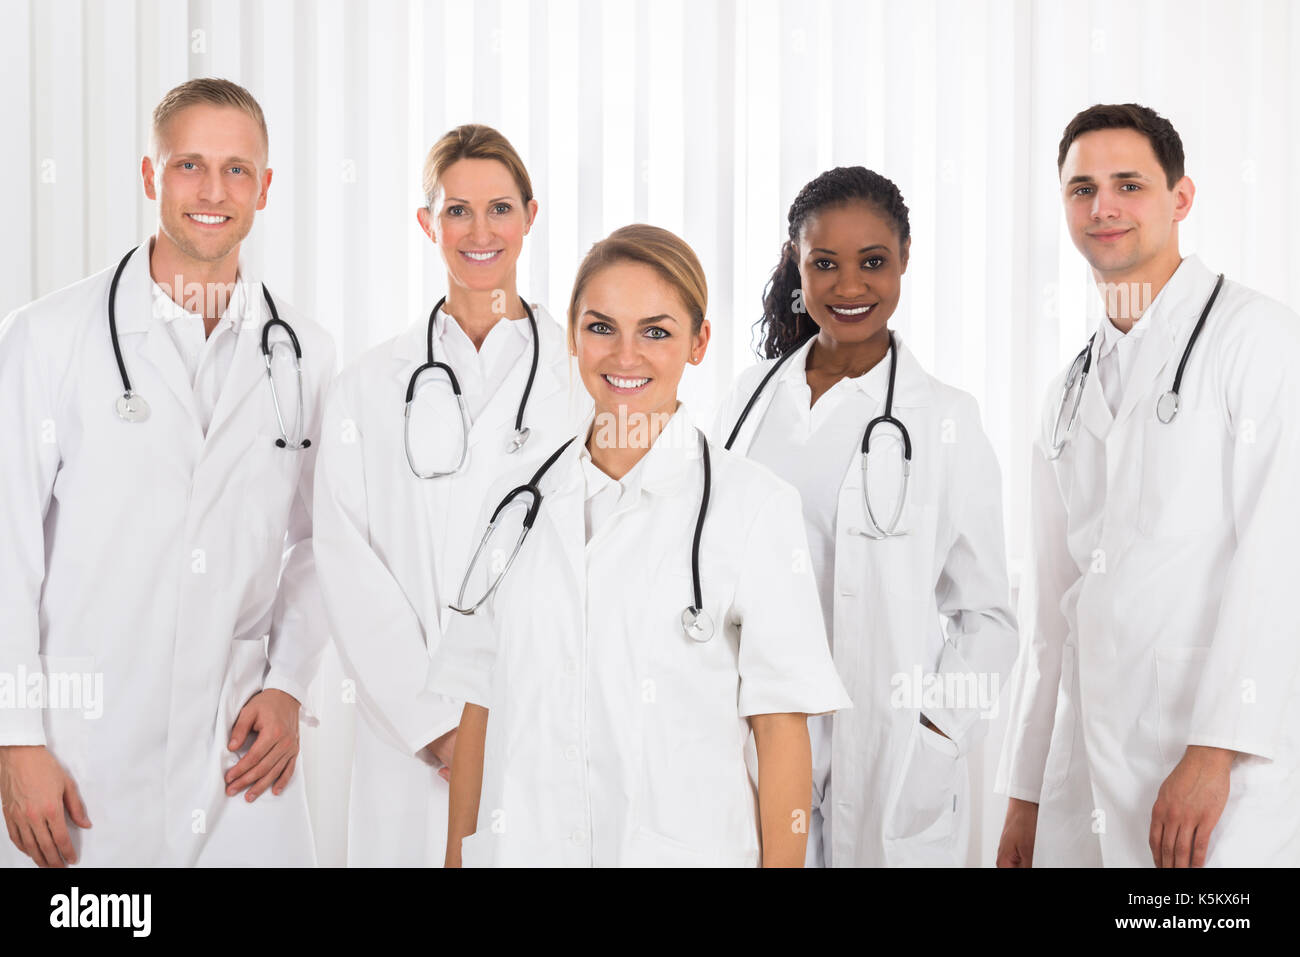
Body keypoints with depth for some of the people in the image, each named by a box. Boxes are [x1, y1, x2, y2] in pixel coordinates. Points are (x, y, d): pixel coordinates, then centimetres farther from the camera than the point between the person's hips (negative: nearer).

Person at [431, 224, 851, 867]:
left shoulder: (753, 504, -7)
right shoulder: (518, 500, 6)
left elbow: (781, 725, -8)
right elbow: (480, 707, 7)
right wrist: (457, 856, 3)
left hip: (686, 849, -3)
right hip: (519, 845, 4)